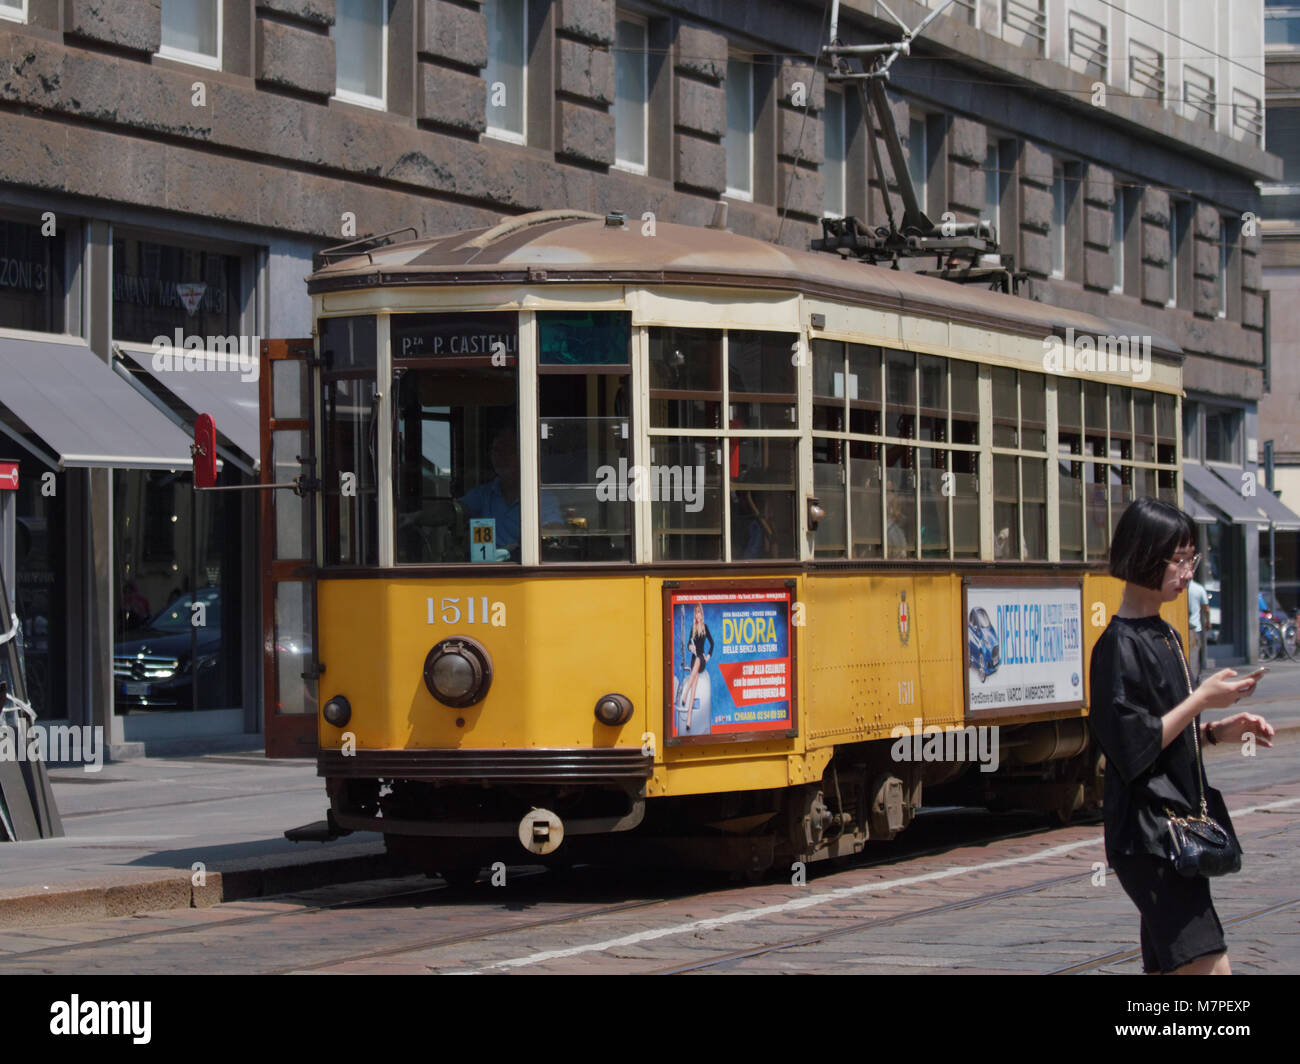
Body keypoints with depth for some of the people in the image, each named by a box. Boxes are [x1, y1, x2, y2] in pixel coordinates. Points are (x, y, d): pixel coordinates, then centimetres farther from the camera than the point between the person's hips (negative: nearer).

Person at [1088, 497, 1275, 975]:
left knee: (1166, 967, 9)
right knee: (1207, 965, -17)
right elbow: (1133, 748, -20)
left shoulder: (1165, 636, 15)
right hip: (1147, 839, -9)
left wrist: (1218, 731, 5)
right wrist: (1202, 699, -15)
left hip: (1179, 827, 9)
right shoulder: (1120, 645, -14)